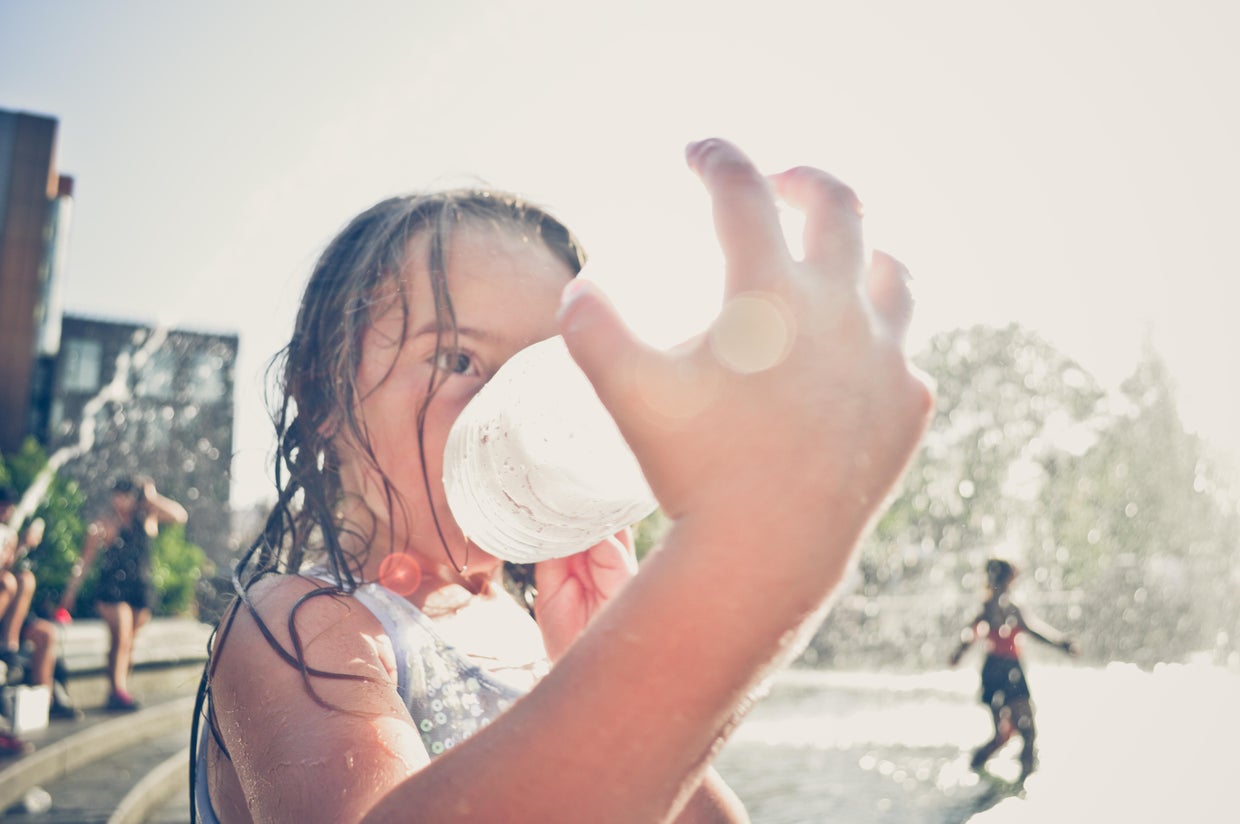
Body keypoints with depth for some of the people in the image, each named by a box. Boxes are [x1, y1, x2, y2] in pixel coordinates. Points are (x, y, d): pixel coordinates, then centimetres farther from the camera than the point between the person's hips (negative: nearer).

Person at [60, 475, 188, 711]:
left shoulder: (147, 516, 7)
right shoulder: (105, 524, -1)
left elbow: (180, 515, -4)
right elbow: (84, 561, 2)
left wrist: (152, 497, -7)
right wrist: (70, 592, 1)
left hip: (141, 586, 3)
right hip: (113, 587, -3)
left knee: (129, 642, 9)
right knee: (121, 639, -15)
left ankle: (120, 690, 17)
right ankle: (118, 690, -17)